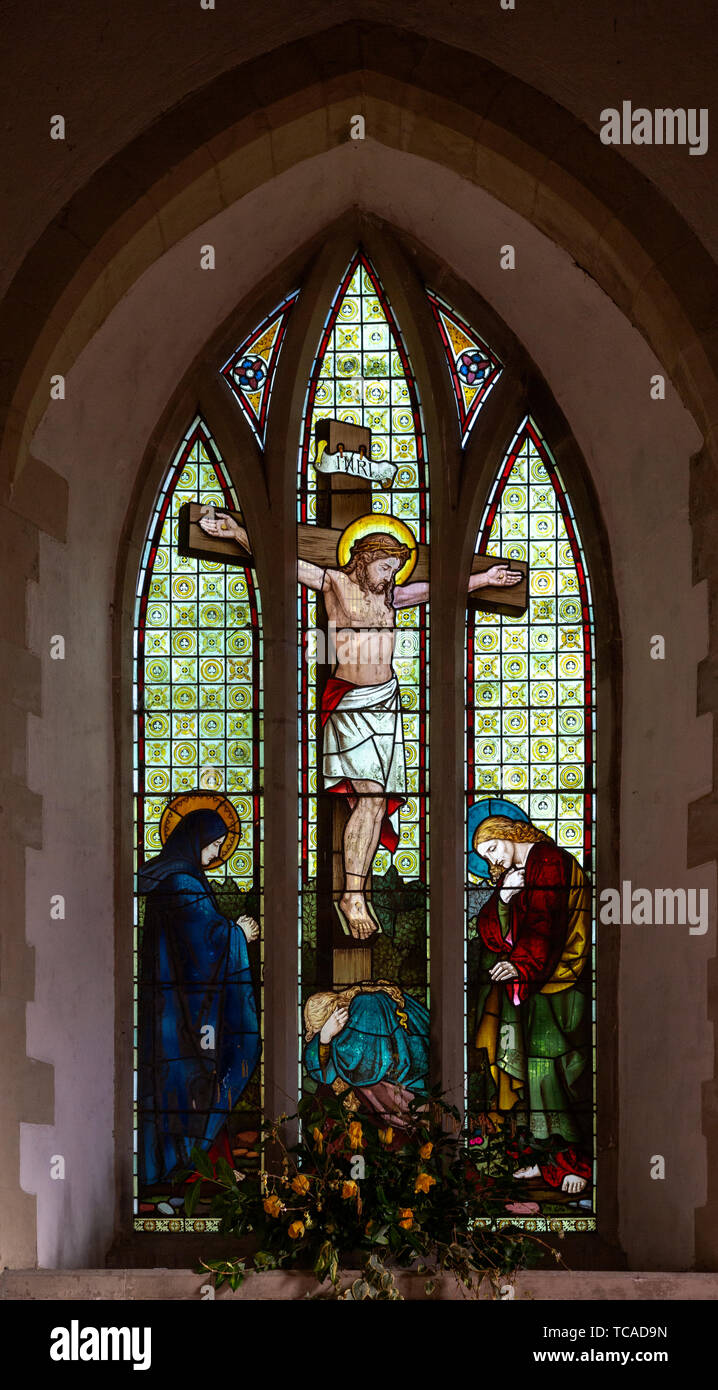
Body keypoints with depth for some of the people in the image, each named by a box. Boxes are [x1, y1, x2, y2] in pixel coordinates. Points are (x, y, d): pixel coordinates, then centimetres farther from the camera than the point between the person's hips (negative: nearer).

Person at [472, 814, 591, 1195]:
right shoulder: (511, 875, 18)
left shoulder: (548, 861, -6)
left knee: (561, 1065, -9)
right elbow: (495, 937, 8)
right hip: (533, 983, 8)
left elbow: (546, 922, -19)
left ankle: (578, 1160, -6)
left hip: (562, 984, -8)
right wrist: (503, 900, -10)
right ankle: (544, 1154, 5)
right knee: (534, 1064, 3)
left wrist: (521, 964, -29)